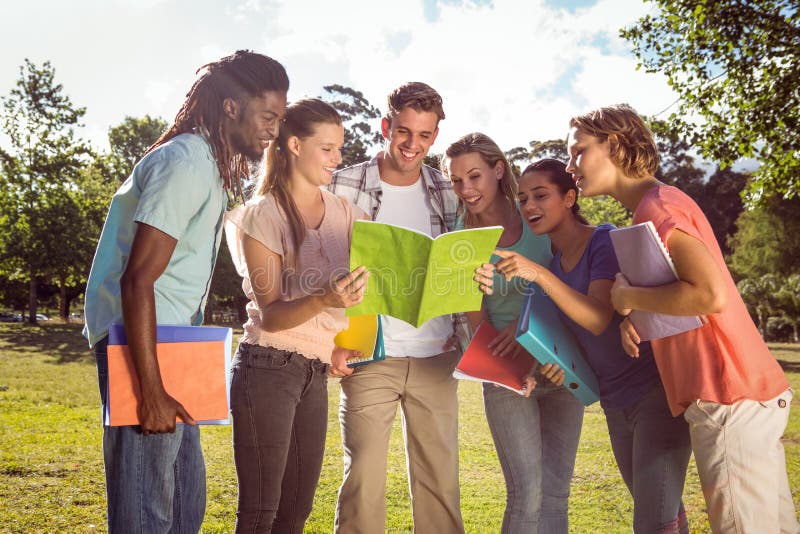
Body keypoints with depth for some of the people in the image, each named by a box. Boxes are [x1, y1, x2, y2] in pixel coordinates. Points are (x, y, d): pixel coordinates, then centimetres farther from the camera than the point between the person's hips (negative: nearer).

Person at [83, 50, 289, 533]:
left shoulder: (211, 164, 14)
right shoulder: (185, 164, -16)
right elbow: (137, 279, -23)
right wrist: (152, 392, -23)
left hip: (172, 337, 10)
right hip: (141, 342, -10)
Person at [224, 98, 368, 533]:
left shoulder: (344, 213, 8)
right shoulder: (261, 215, -7)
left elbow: (362, 289, 13)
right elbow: (270, 315, -12)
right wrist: (323, 300, -29)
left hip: (316, 373, 5)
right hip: (268, 367, -5)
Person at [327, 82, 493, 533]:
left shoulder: (448, 193, 9)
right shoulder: (346, 187, -1)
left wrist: (479, 278, -8)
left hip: (436, 357, 3)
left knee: (441, 477, 8)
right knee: (364, 476, -1)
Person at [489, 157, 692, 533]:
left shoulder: (604, 240, -15)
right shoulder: (554, 263, 6)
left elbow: (599, 319, -28)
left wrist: (538, 274, -36)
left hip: (657, 390, -7)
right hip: (615, 402, 7)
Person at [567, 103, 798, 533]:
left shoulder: (657, 206, -13)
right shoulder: (656, 205, 17)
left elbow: (712, 294, -25)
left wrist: (629, 297, -12)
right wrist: (634, 317, 4)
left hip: (729, 399, -10)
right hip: (748, 393, 10)